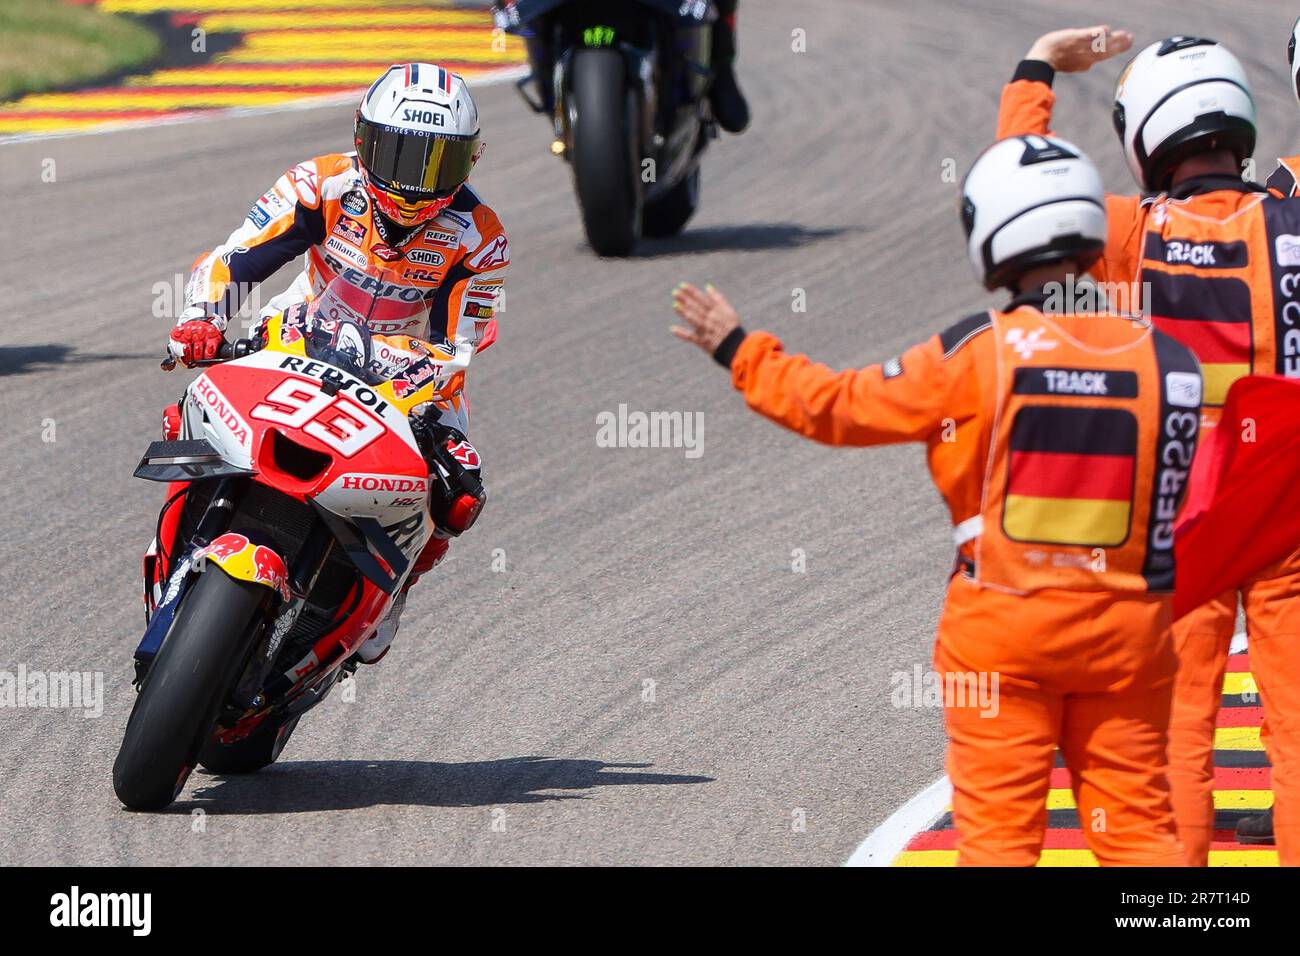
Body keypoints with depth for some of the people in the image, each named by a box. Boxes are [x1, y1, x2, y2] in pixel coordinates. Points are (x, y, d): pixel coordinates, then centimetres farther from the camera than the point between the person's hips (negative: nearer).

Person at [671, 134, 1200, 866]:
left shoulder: (979, 353, -10)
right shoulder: (1165, 358, -2)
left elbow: (839, 407, -2)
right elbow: (1188, 501, 5)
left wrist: (738, 351, 10)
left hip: (1006, 624, -2)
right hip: (1128, 629, 3)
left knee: (999, 829, 4)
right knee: (1137, 825, 7)